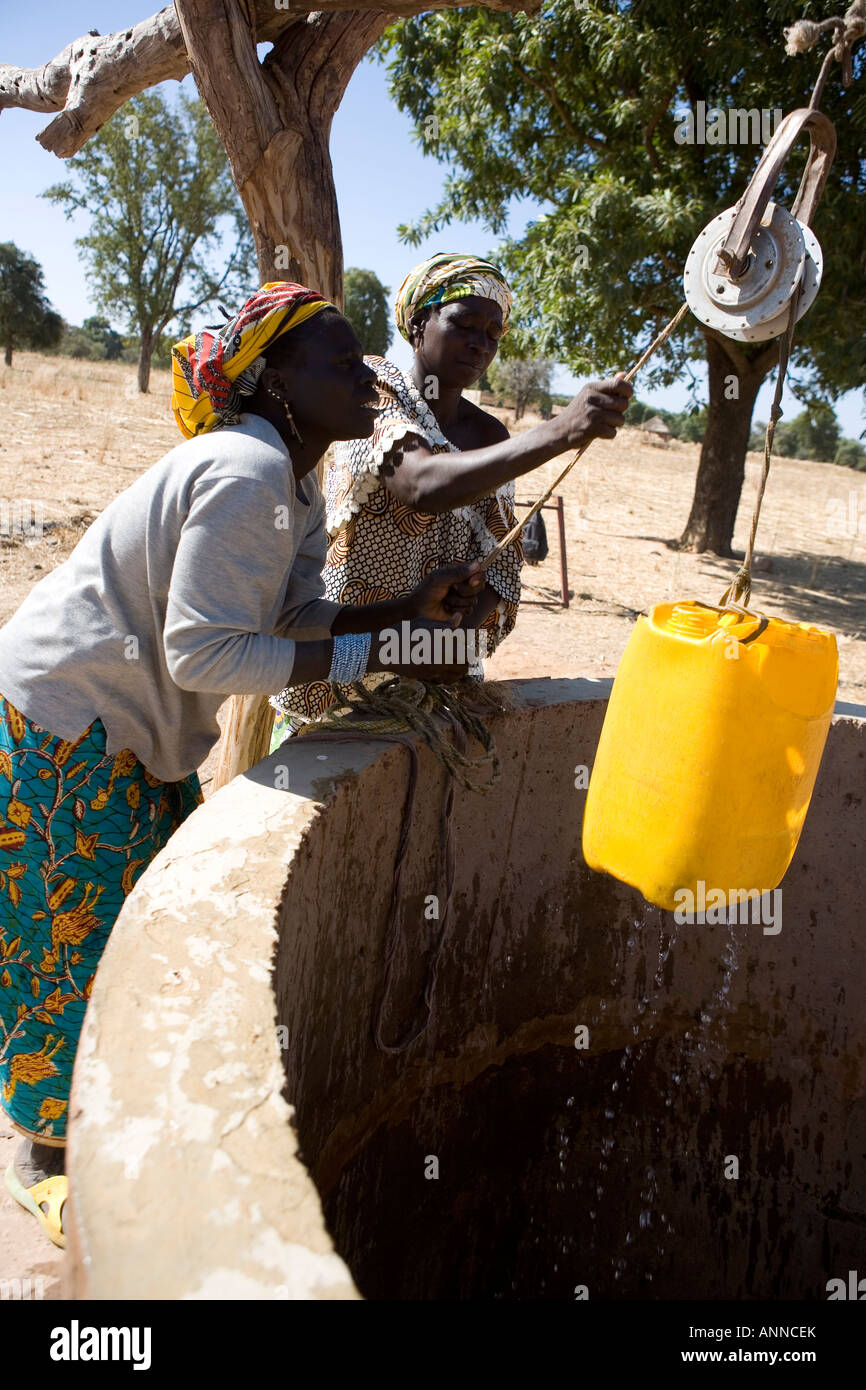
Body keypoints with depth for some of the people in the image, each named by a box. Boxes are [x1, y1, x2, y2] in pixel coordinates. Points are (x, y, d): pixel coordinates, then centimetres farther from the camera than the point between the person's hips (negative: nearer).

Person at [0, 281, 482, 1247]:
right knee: (82, 943, 4)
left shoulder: (294, 483, 5)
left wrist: (410, 609, -12)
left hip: (136, 729, 10)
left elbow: (295, 615, 1)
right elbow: (206, 652, -31)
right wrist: (385, 651, -30)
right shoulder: (245, 472, -27)